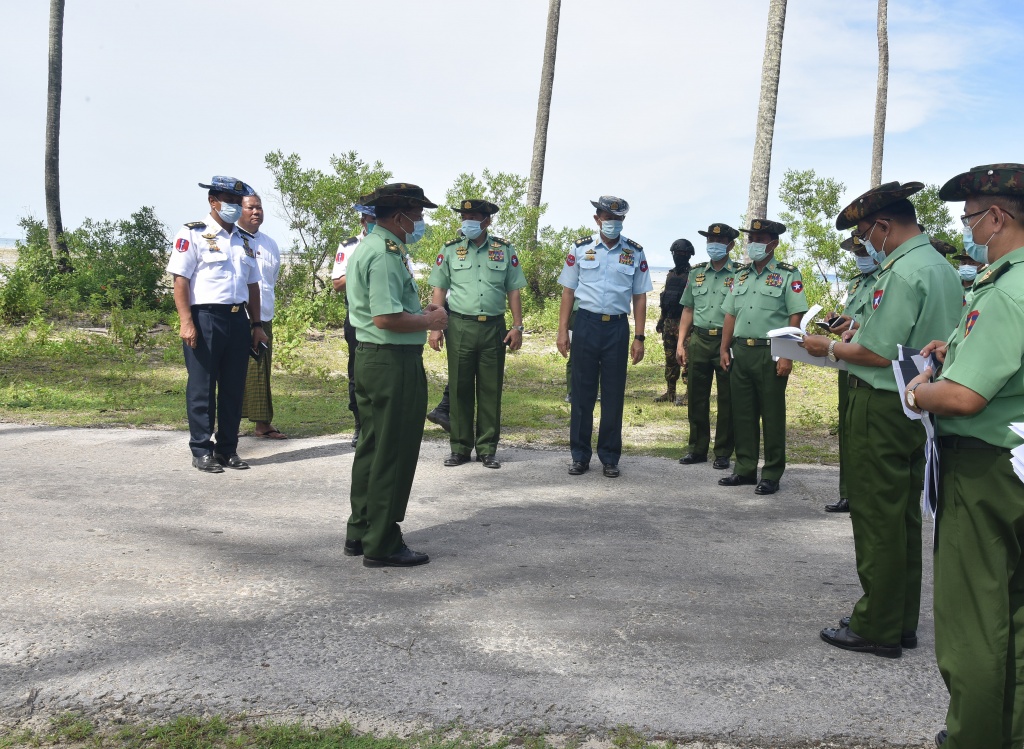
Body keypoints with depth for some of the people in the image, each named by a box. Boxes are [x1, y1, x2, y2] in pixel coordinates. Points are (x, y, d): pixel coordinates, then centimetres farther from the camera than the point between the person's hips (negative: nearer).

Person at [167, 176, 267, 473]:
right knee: (202, 388, 1)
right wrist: (187, 322, -16)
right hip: (205, 318, -6)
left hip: (238, 319, 6)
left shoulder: (245, 240, 17)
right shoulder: (193, 234, -2)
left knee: (234, 388, 9)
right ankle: (202, 451, 9)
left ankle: (227, 449, 19)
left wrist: (256, 323, 13)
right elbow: (180, 280, -8)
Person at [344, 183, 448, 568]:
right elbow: (386, 317, -26)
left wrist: (419, 310, 12)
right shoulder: (385, 254, -18)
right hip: (394, 362, -11)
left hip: (371, 358, 11)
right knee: (393, 454, -2)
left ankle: (360, 532, 27)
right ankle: (382, 544, 7)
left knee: (372, 447, 17)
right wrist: (430, 321, -12)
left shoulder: (370, 246, 16)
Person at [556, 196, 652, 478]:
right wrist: (562, 331, -1)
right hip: (586, 324, 0)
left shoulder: (634, 253, 4)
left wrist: (639, 338, 0)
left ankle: (610, 458, 16)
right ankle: (580, 456, 14)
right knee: (582, 392, 4)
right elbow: (568, 291, 5)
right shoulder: (580, 248, 3)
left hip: (618, 327, 1)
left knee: (614, 394, 5)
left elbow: (639, 297, 6)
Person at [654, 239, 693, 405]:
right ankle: (670, 392, 20)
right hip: (669, 323, 8)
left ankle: (688, 393, -2)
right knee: (670, 359, 12)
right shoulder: (671, 274, 15)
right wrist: (661, 321, 20)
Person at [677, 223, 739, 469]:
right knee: (696, 397, 9)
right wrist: (681, 342, 7)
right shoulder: (697, 273, 12)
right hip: (698, 340, 4)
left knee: (727, 400, 4)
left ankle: (723, 452, 14)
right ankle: (697, 448, 21)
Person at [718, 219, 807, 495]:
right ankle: (745, 469, 19)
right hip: (740, 351, 6)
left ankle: (772, 474, 9)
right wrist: (724, 349, 8)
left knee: (772, 415, 1)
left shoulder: (788, 275, -3)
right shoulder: (741, 275, 15)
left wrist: (787, 356, -16)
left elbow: (795, 317, -9)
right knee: (742, 413, 10)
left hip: (770, 353, -6)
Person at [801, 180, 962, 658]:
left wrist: (831, 348, -6)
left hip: (882, 408, -10)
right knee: (905, 517, 16)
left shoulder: (904, 273, -18)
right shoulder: (942, 268, 12)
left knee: (876, 519, 1)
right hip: (920, 407, 10)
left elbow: (878, 353, -22)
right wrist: (851, 335, 13)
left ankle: (876, 628, 11)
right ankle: (903, 623, 26)